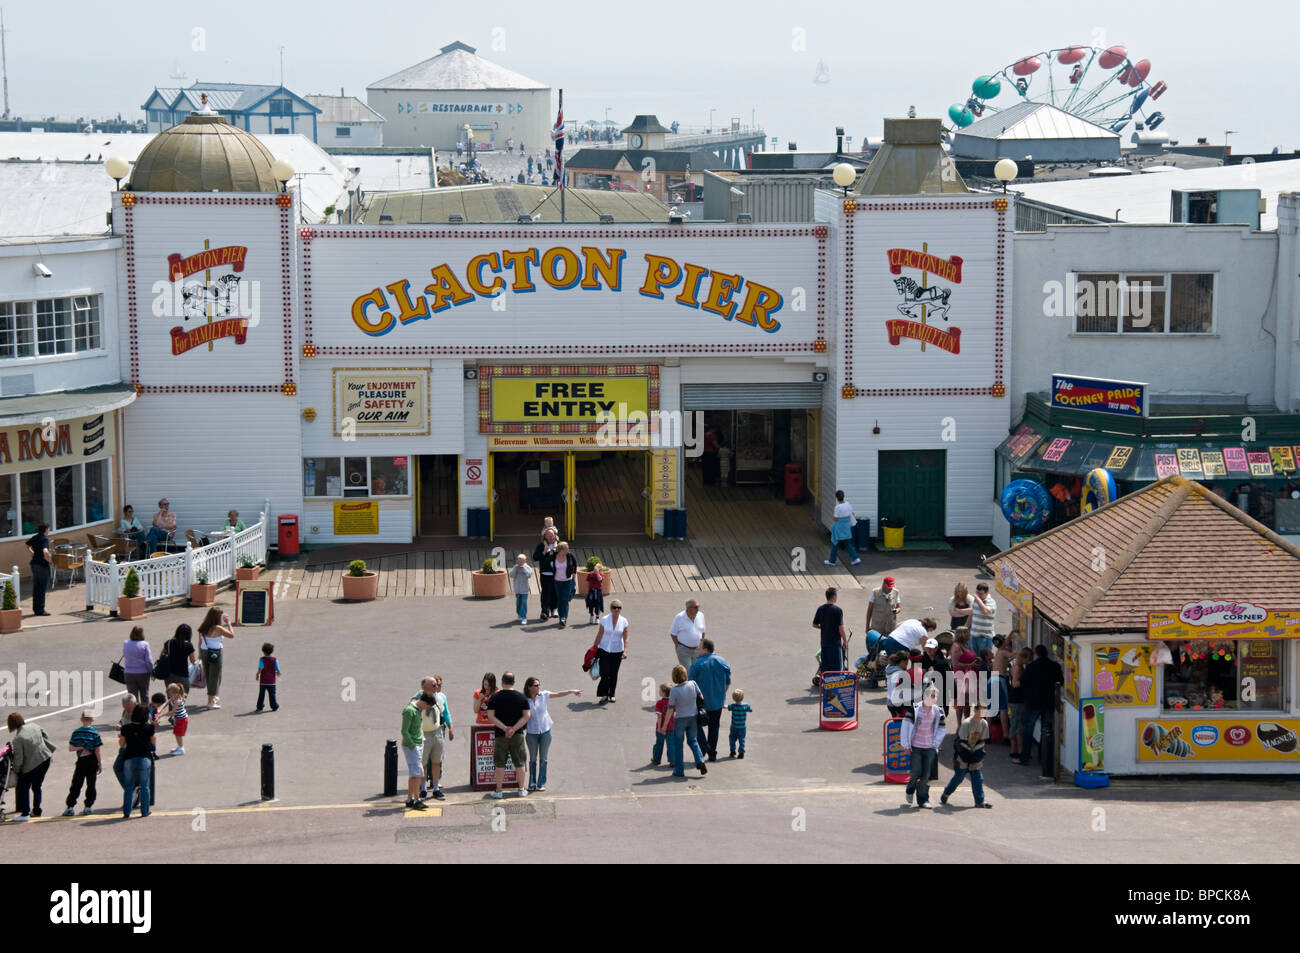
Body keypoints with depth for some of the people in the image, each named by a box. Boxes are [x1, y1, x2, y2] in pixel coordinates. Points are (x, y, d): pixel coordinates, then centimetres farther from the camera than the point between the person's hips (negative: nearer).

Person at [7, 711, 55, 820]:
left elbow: (19, 759, -16)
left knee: (23, 787, 8)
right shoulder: (35, 727, -2)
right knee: (36, 786, 19)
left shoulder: (17, 739, -19)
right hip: (46, 759, 7)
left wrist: (15, 770, 1)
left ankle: (25, 813, 4)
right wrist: (51, 750, 27)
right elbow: (46, 738, 12)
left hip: (31, 765, -7)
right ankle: (36, 811, 25)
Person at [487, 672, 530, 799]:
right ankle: (521, 790, 17)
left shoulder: (495, 698, -3)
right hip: (518, 735, 1)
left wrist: (504, 728, -12)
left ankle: (498, 791, 8)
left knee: (500, 764, 5)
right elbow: (527, 716, -6)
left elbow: (491, 716, -9)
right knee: (519, 763, 11)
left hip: (500, 735, -1)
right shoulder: (521, 697, -1)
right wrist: (514, 729, -11)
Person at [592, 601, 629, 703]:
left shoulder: (624, 621, -3)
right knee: (604, 673, -10)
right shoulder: (605, 620, -6)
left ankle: (612, 694, 24)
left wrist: (625, 651, -14)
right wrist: (594, 648, 3)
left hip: (617, 651, 1)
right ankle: (604, 695, 3)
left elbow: (625, 638, -2)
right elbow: (599, 635, 1)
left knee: (614, 674, 8)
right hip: (604, 650, -1)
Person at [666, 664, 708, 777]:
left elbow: (670, 709, -16)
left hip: (680, 719, -3)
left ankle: (679, 771, 15)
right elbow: (700, 697, 4)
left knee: (678, 744, 12)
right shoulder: (693, 684, -10)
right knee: (693, 741, 20)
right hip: (693, 717, 3)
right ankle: (700, 760, -2)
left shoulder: (674, 690, -20)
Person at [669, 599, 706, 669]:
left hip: (697, 649, 4)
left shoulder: (701, 616, 2)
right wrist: (678, 646, -5)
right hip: (684, 649, -4)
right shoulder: (679, 617, -11)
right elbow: (673, 634, -4)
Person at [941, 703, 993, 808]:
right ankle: (945, 794, 20)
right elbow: (961, 741, -16)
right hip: (963, 754, -5)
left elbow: (983, 741, 7)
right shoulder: (966, 723, -18)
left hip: (975, 755, 5)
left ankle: (979, 801, 2)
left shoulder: (984, 724, -2)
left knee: (978, 778, 0)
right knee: (959, 777, 1)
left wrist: (978, 753, 0)